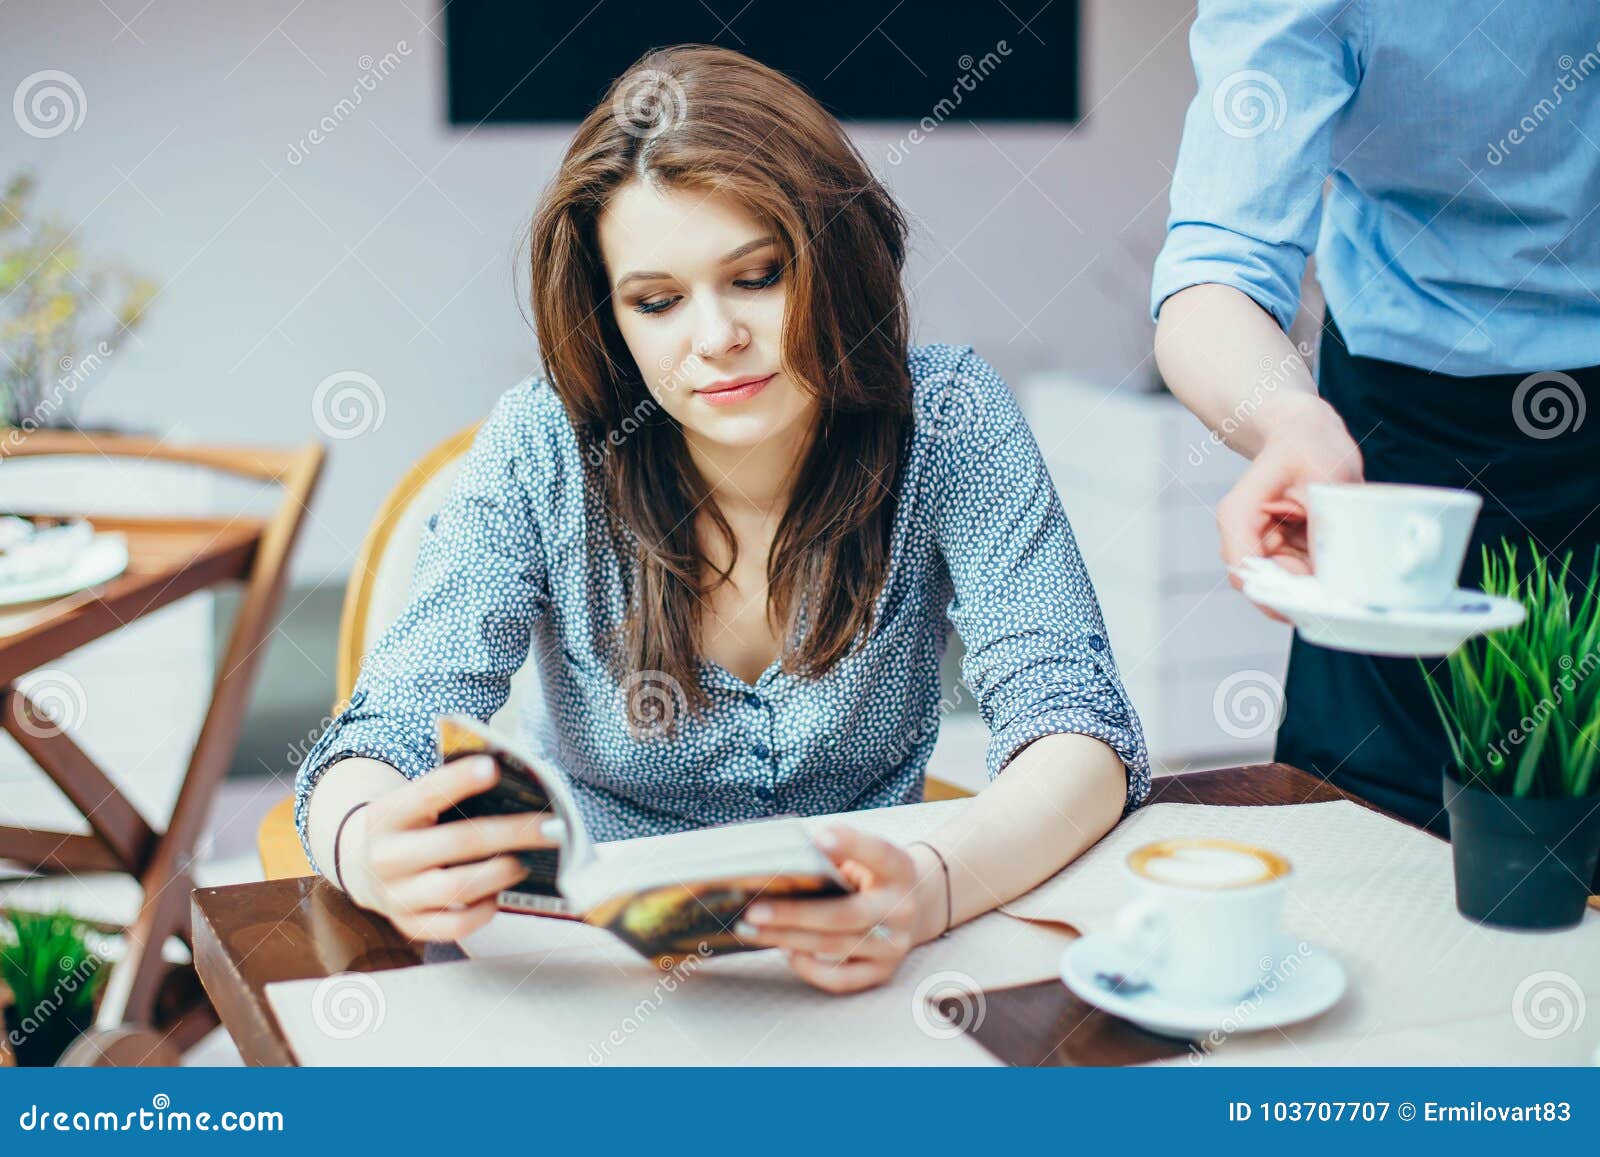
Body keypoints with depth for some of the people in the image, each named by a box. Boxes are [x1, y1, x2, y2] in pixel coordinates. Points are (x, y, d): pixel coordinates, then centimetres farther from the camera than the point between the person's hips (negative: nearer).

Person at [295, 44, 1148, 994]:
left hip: (862, 973, 0)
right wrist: (373, 851, -39)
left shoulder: (948, 423, -11)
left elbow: (1079, 731, -17)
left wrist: (929, 888, -39)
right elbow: (385, 735, -14)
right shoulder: (545, 454, -10)